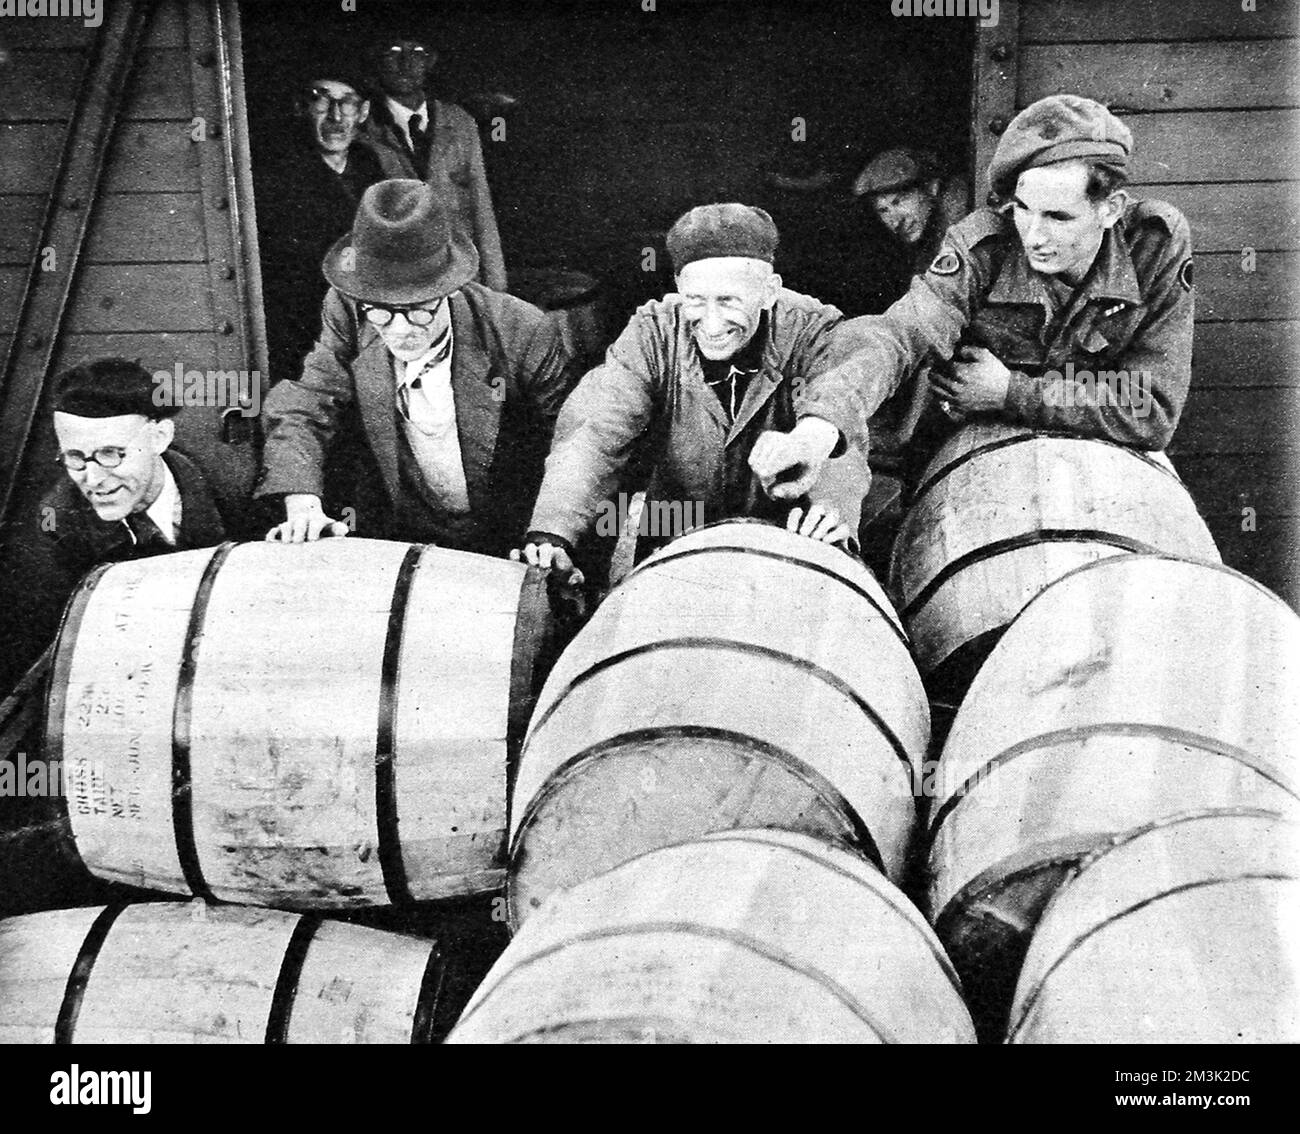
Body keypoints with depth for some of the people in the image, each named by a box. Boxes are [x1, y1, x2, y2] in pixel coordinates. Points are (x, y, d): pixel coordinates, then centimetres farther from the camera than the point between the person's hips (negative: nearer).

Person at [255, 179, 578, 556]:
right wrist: (303, 505, -28)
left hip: (510, 549, -2)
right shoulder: (346, 314, -10)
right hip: (404, 536, 2)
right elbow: (299, 410, -10)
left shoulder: (521, 333, -18)